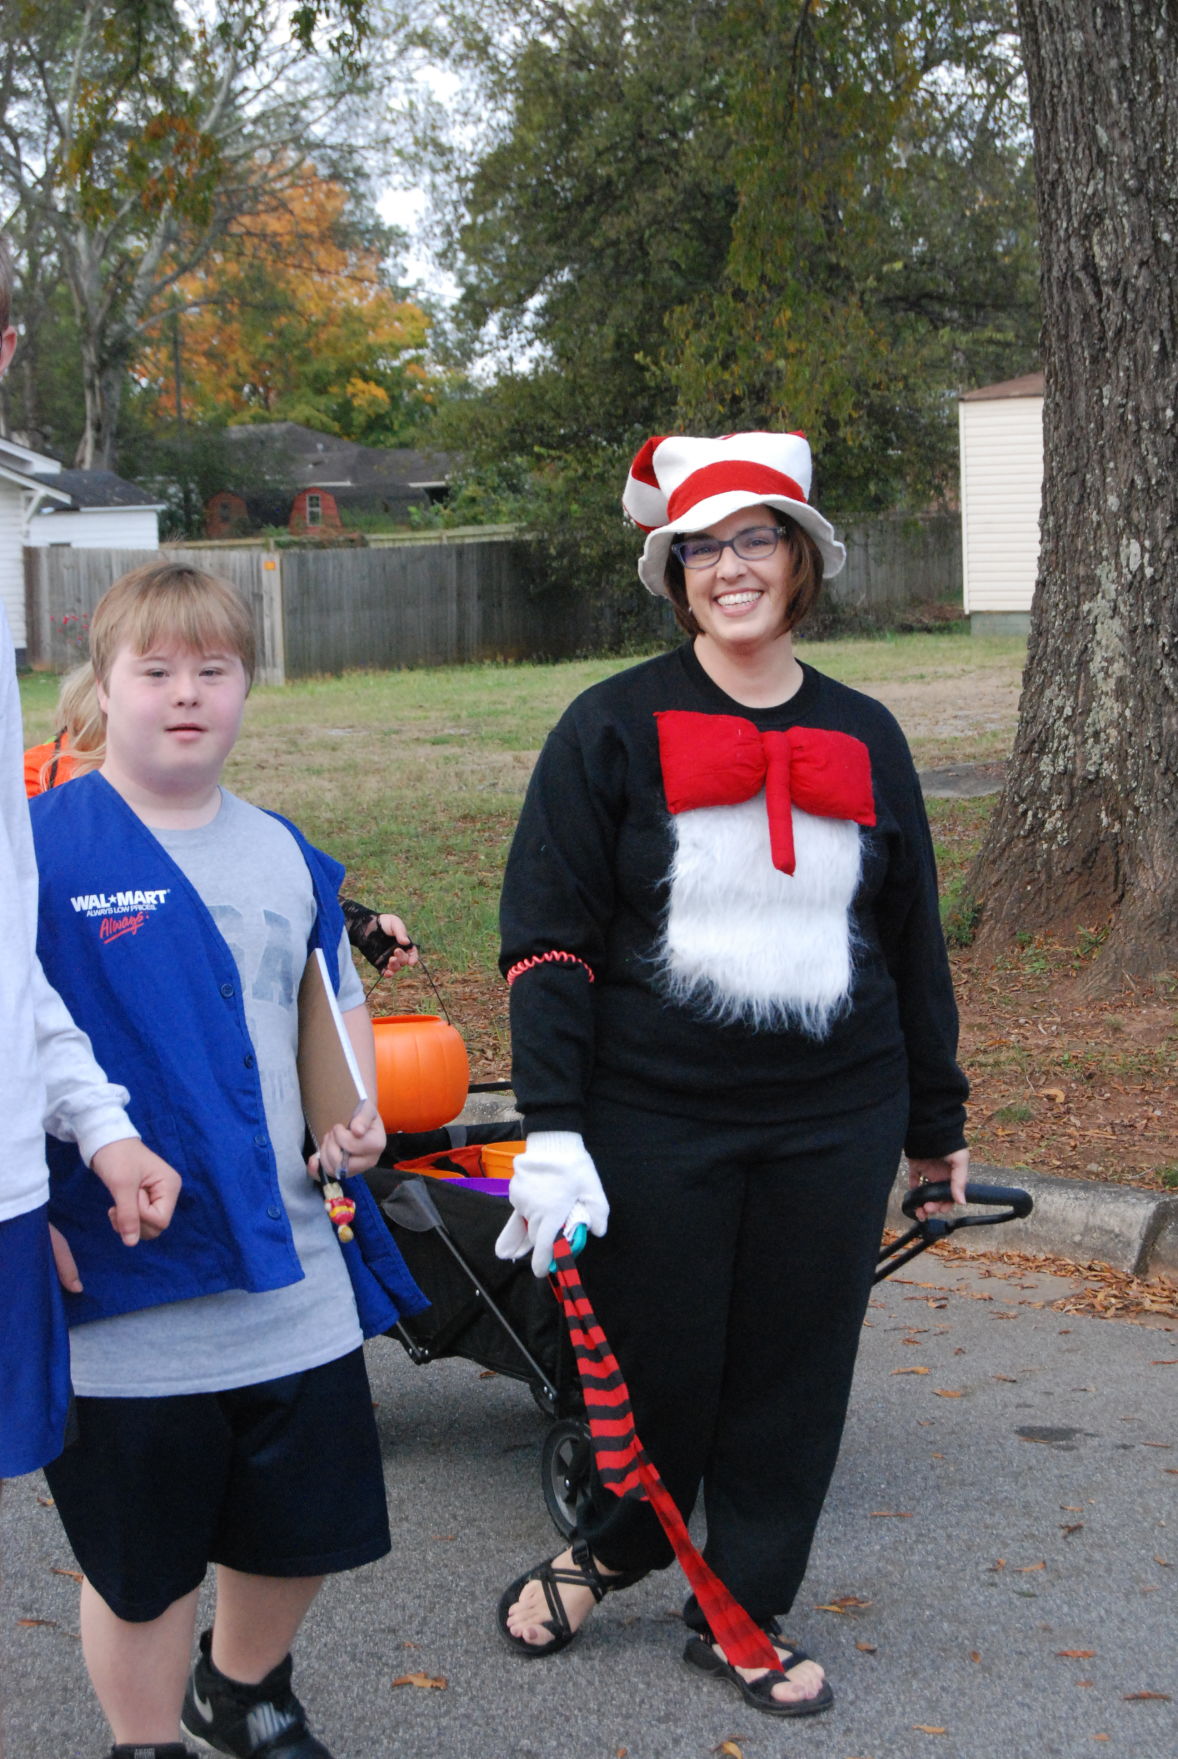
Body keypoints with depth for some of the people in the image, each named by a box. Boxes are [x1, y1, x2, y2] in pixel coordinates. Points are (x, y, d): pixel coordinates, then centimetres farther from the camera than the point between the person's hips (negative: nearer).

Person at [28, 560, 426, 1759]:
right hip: (128, 1291, -5)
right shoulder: (42, 848, -10)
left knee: (305, 1529, 19)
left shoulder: (283, 854, 8)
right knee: (141, 1567, 9)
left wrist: (354, 1117, 5)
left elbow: (337, 998, 22)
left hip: (295, 1281, 5)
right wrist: (38, 1208, -15)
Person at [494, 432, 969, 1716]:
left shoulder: (865, 738, 8)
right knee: (655, 1365, 5)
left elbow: (910, 941, 15)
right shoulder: (614, 729, -2)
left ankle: (741, 1616, 27)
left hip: (833, 1124, 3)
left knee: (795, 1375, 8)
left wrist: (937, 1122, 18)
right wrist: (548, 1130, -12)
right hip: (654, 1120, -3)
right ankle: (609, 1551, 35)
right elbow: (547, 937, -4)